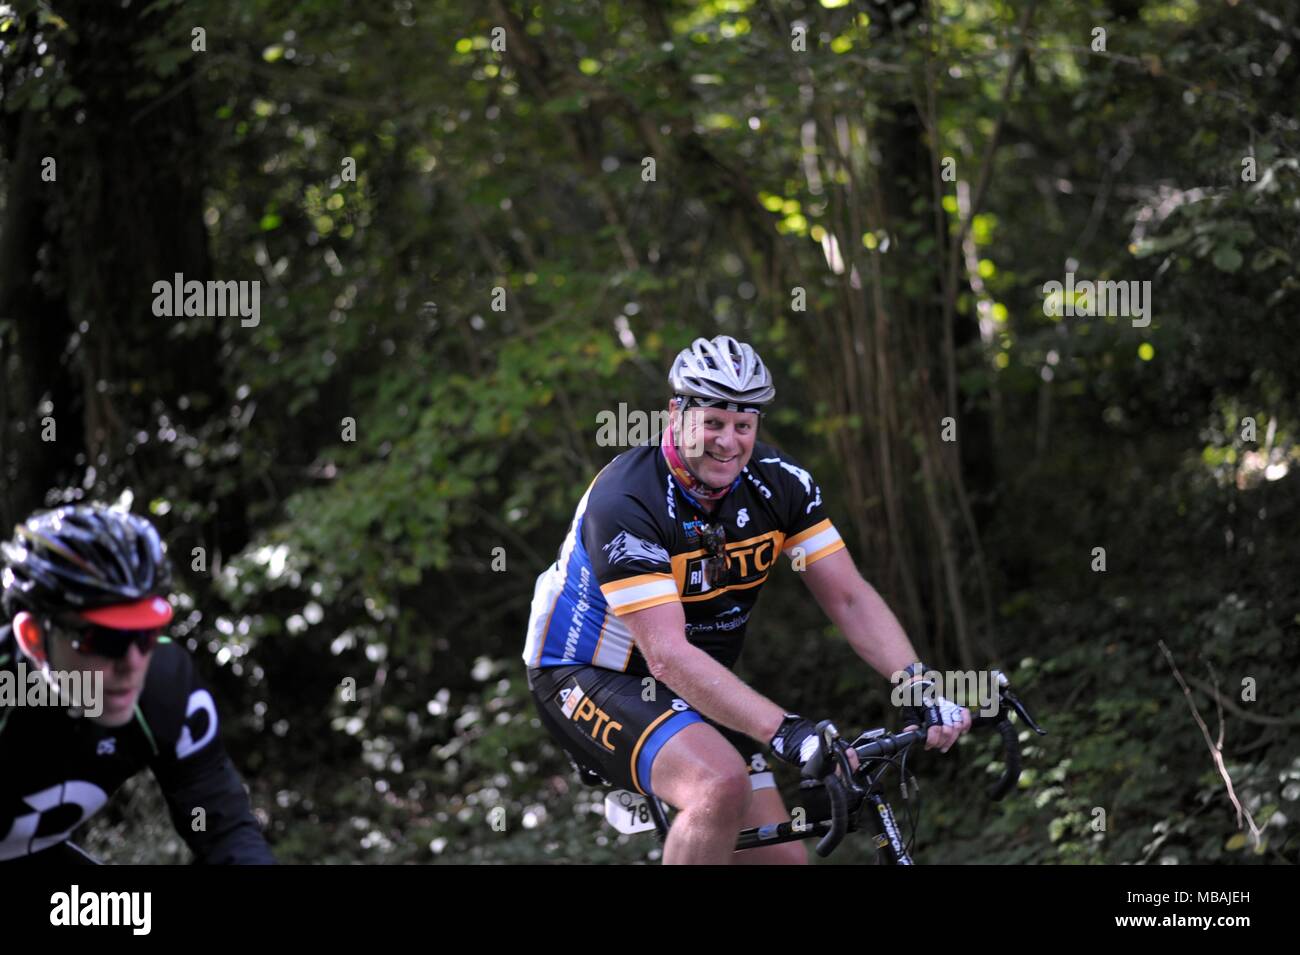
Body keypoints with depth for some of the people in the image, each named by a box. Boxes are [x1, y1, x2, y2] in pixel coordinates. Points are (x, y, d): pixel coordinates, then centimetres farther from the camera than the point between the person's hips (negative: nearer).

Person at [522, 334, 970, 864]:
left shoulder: (780, 483, -9)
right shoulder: (625, 502, -28)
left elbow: (849, 598, -8)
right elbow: (668, 656, -35)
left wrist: (921, 687, -26)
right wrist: (788, 733, -43)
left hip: (695, 689, 7)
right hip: (588, 678, -7)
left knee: (782, 858, -2)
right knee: (722, 782, -34)